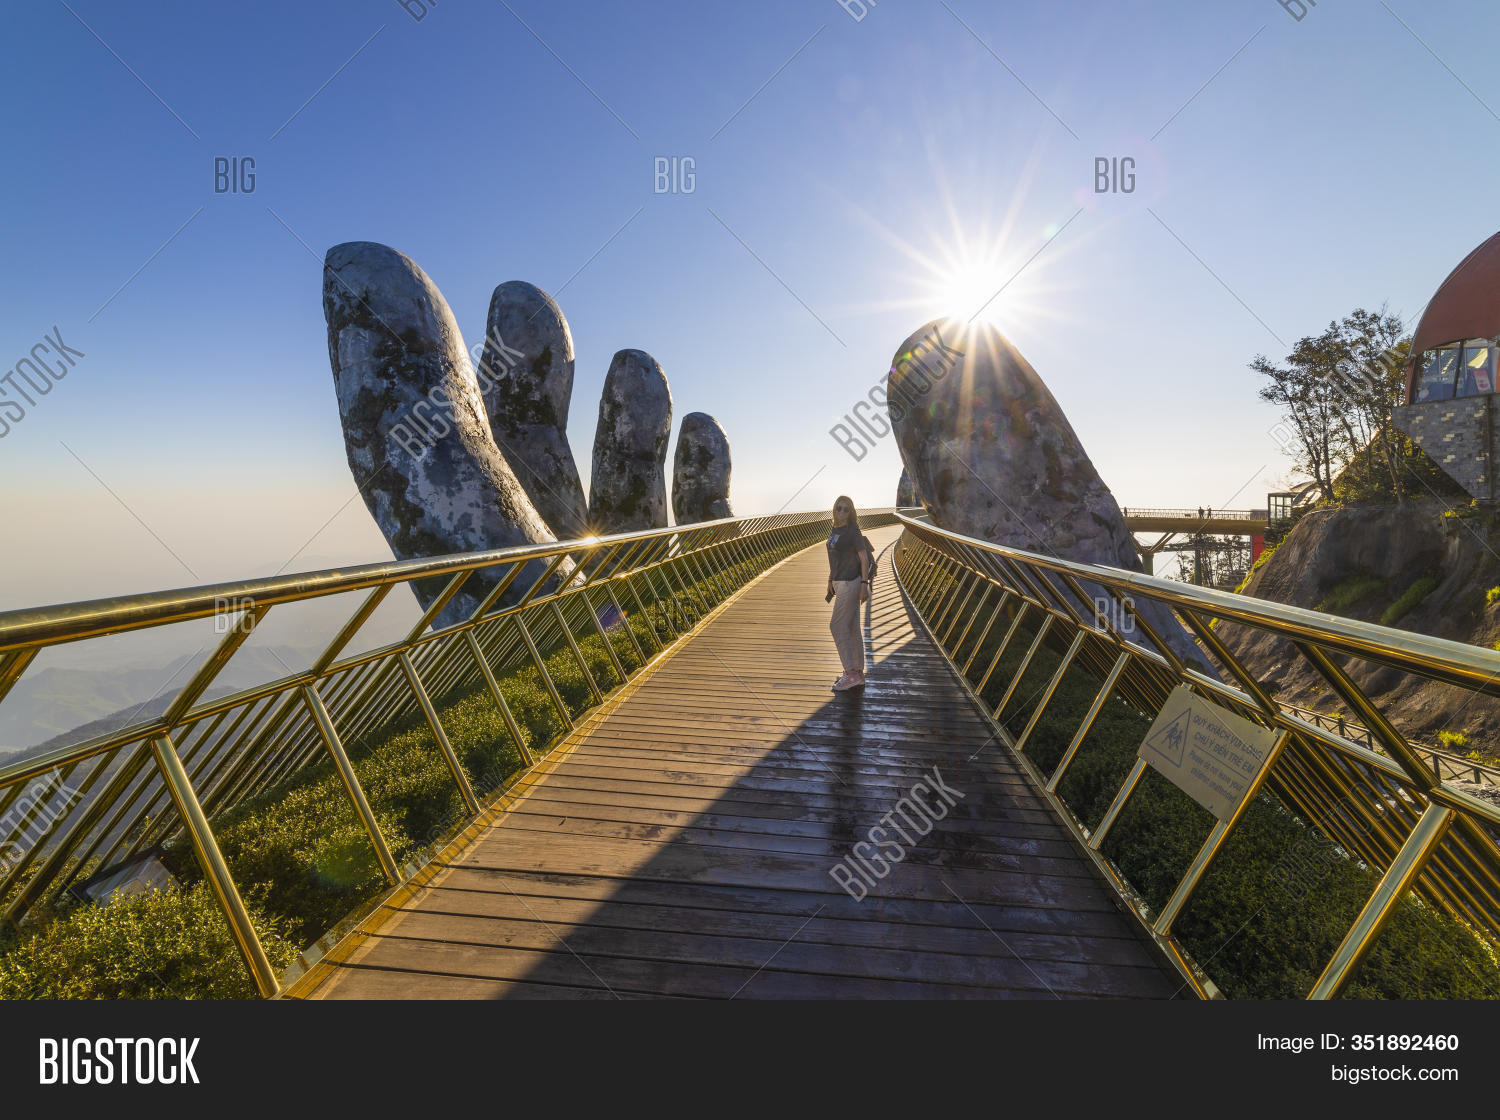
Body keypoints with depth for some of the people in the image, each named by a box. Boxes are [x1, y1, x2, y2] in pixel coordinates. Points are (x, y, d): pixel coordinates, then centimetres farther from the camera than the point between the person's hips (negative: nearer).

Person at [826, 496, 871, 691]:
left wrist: (864, 584, -18)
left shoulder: (853, 531, -12)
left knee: (837, 626, -7)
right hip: (840, 582, 9)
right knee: (851, 628, 11)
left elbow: (864, 558, -13)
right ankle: (858, 675, 18)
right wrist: (831, 580, 24)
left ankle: (851, 673, -2)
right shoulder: (836, 530, 13)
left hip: (850, 583, -9)